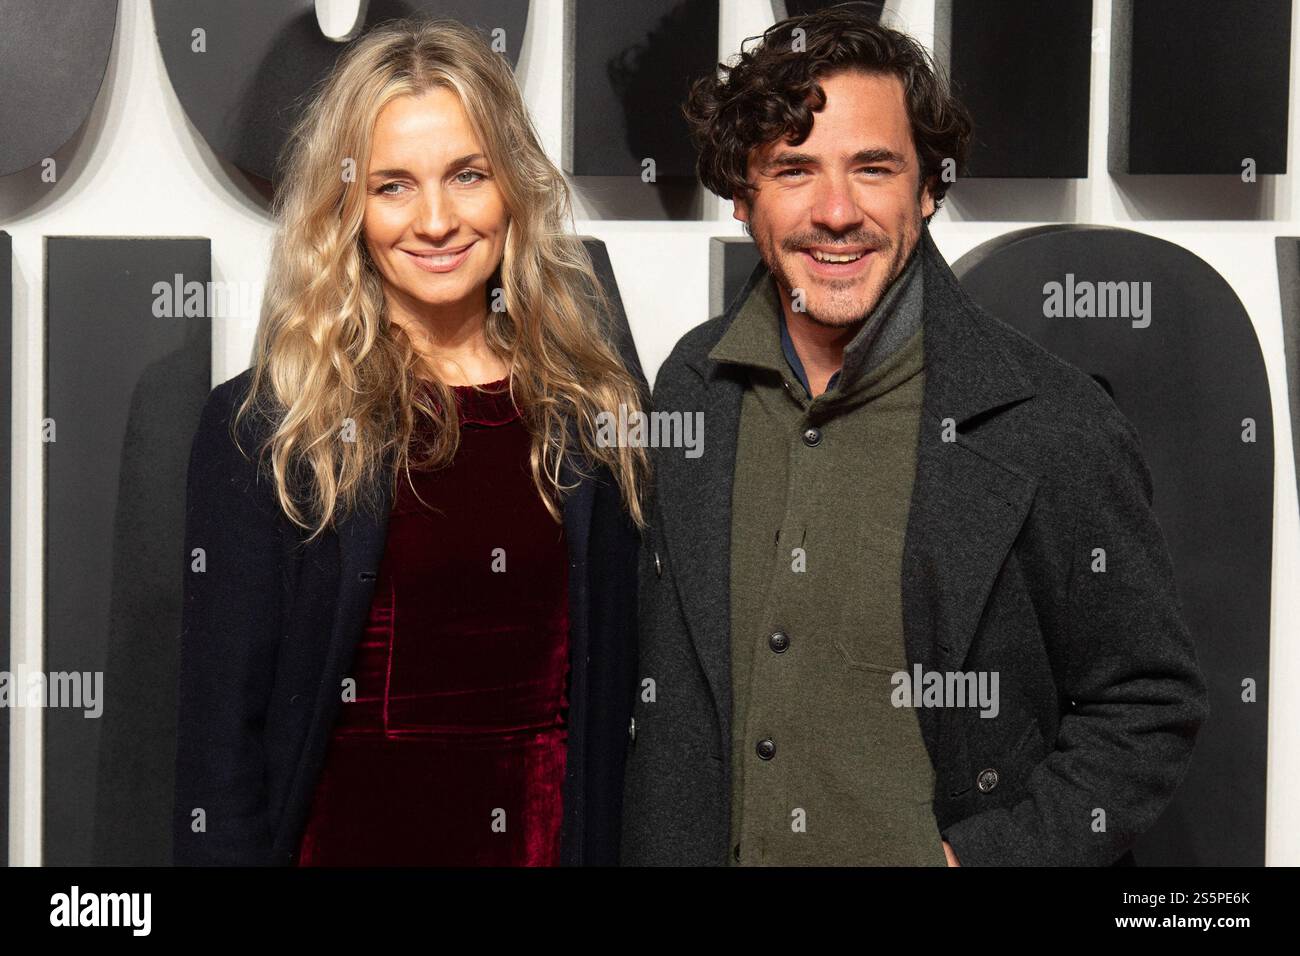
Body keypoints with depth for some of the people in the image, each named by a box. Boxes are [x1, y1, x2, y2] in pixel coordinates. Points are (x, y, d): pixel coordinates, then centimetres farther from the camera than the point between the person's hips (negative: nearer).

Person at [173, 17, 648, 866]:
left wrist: (599, 844, 0)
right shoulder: (262, 427, -9)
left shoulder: (595, 409, 0)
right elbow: (222, 729, -9)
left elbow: (611, 696, 4)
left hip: (551, 833, 3)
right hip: (348, 832, -3)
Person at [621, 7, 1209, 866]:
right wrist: (662, 852, 1)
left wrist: (983, 855, -19)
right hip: (713, 847, 4)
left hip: (944, 846, -4)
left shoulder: (1059, 429, -17)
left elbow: (1149, 707, -10)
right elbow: (666, 690, 6)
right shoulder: (690, 391, -3)